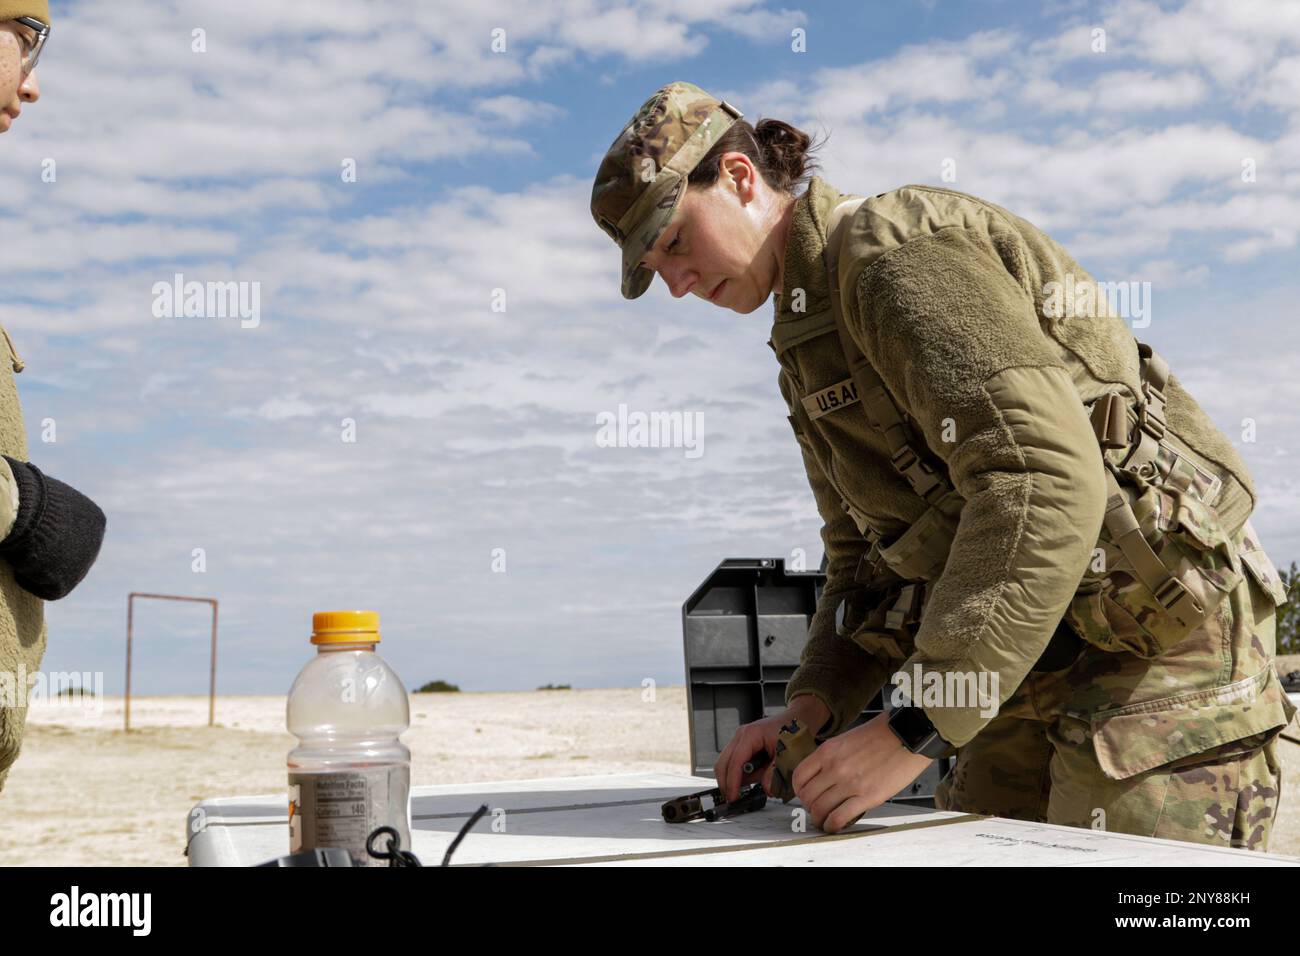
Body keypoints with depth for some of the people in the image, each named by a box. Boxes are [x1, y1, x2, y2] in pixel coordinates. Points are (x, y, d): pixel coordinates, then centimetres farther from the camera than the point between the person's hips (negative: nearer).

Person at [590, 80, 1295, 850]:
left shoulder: (902, 248, -13)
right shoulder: (813, 345, 17)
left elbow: (1044, 482, -26)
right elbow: (866, 560, 19)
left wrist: (917, 727, -26)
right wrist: (812, 705, 1)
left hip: (1160, 645, -9)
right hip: (1040, 674, 9)